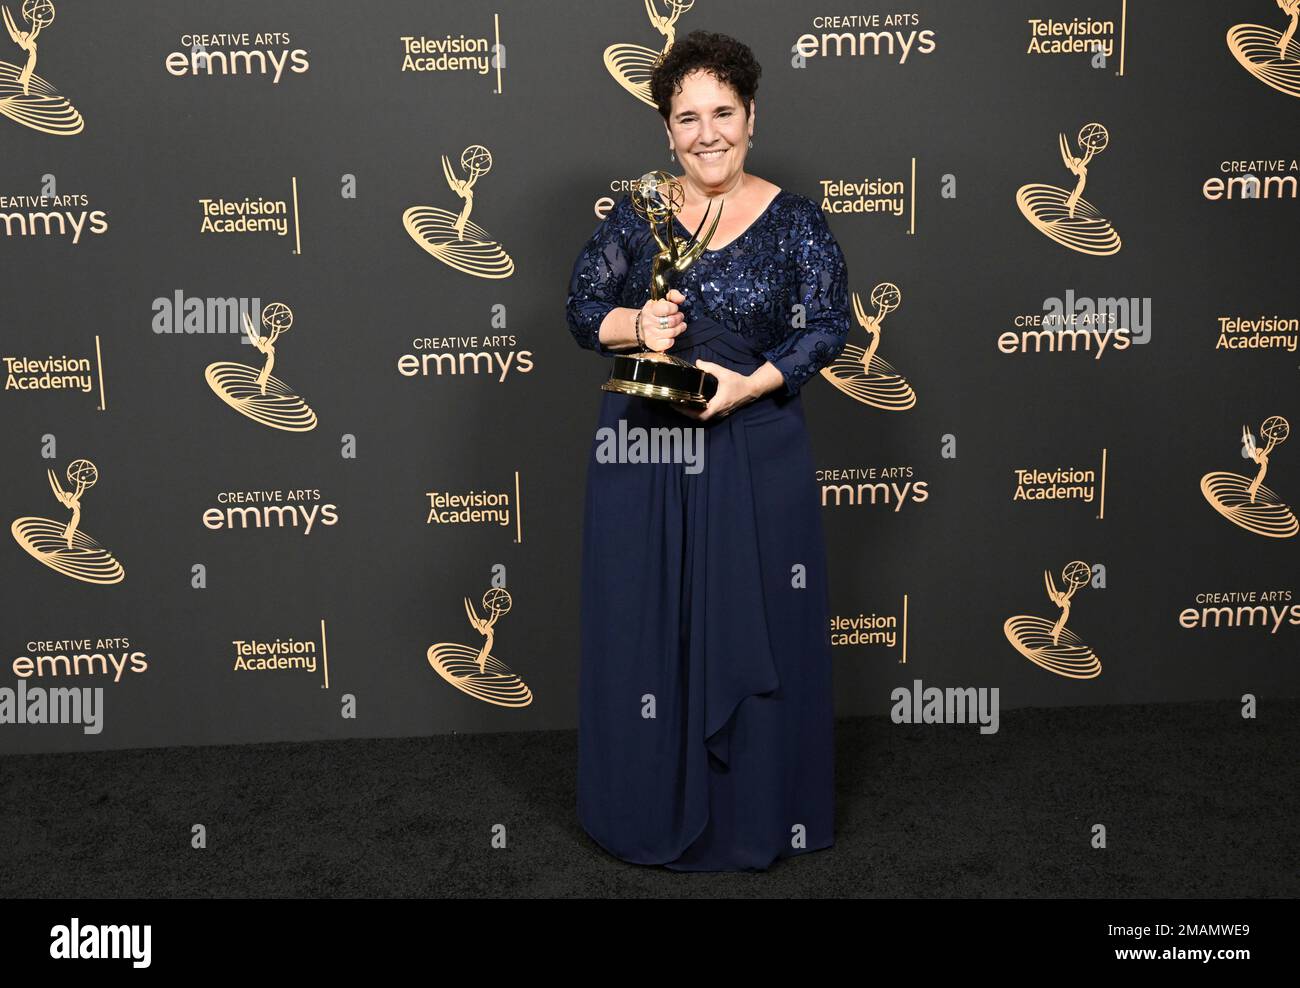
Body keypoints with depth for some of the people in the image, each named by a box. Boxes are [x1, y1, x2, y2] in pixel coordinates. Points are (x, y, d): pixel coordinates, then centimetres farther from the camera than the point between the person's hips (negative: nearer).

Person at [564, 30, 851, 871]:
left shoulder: (794, 221, 0)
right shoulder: (636, 216, 4)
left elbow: (827, 326, -5)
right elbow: (583, 307, 5)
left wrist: (748, 385, -19)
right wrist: (636, 326, -17)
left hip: (756, 454, -1)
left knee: (755, 628, 5)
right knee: (646, 625, 7)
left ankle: (756, 809, 21)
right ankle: (656, 803, 23)